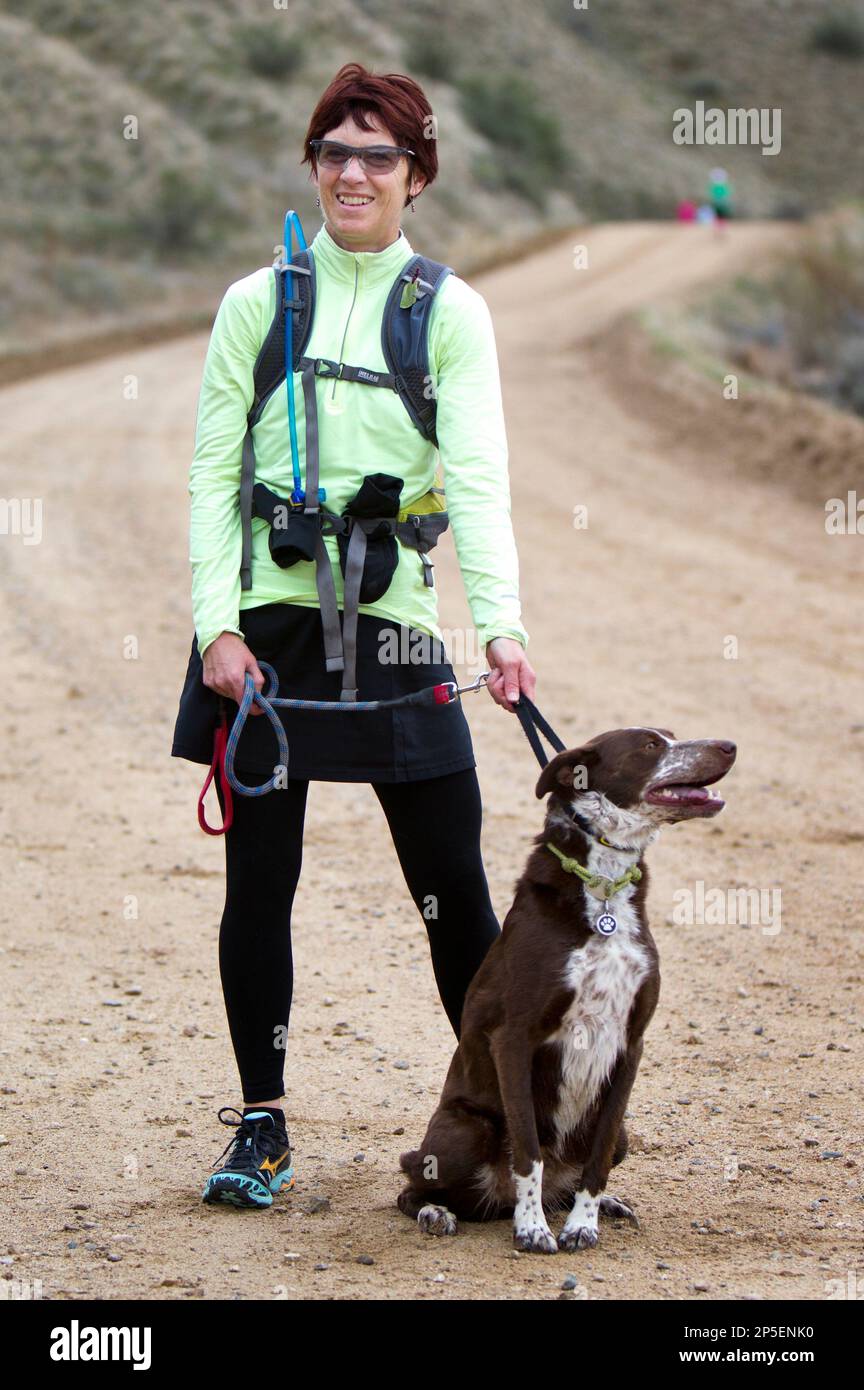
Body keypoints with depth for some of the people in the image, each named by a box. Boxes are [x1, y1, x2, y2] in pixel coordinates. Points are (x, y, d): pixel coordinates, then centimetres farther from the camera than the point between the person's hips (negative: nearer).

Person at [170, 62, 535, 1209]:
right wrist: (217, 623, -8)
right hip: (263, 627, 1)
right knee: (260, 880, 4)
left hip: (392, 631, -1)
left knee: (453, 884, 0)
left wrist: (501, 624, -20)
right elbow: (213, 471, 4)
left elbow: (479, 476, -7)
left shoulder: (450, 313, 4)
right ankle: (261, 1126, 15)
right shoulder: (257, 304, 6)